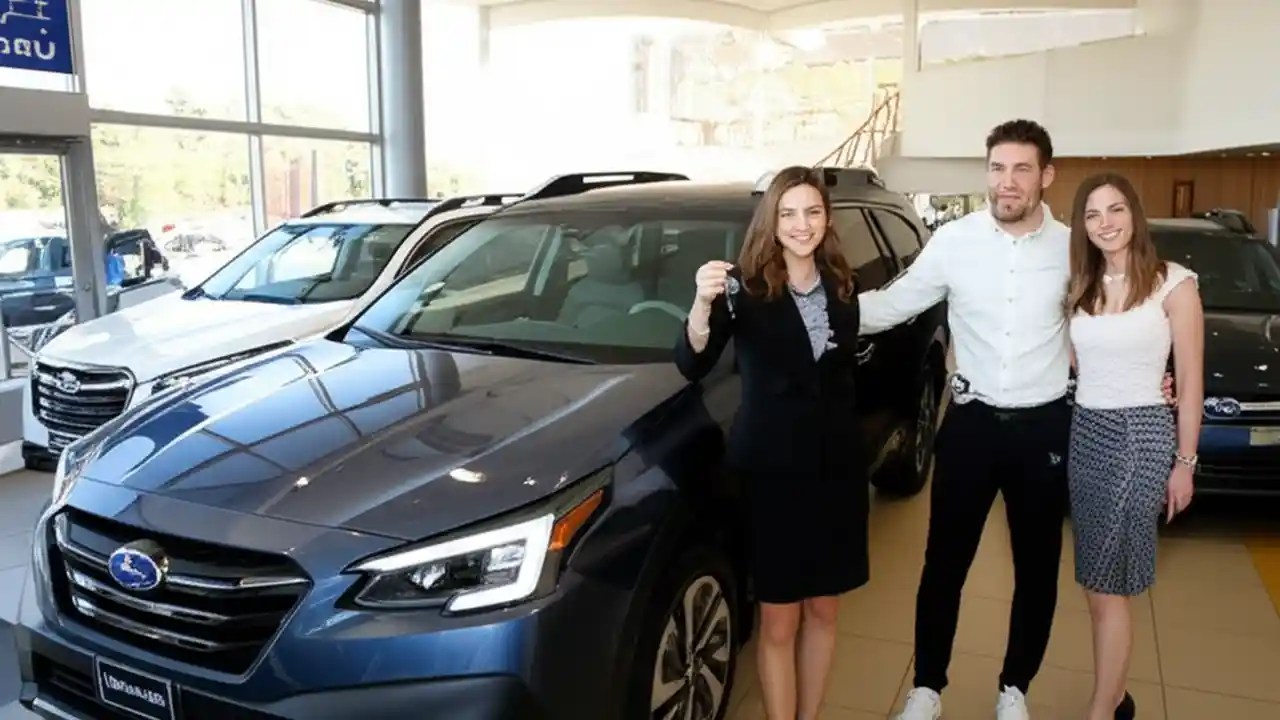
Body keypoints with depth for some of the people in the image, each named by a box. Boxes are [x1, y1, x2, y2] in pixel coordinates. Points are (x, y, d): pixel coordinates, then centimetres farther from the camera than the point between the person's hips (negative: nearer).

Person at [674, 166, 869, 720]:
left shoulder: (841, 286, 4)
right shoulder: (745, 286, -9)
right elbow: (692, 366, -23)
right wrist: (703, 304, -41)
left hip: (837, 464, 5)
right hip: (772, 468, -4)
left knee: (822, 611, 15)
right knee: (778, 621, 3)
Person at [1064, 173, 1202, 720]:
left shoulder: (1173, 284, -5)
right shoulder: (1079, 288, 9)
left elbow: (1190, 381, -4)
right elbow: (1072, 364, 11)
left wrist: (1184, 462, -4)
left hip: (1140, 434, -5)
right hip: (1084, 433, 5)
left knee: (1108, 585, -4)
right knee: (1096, 583, 10)